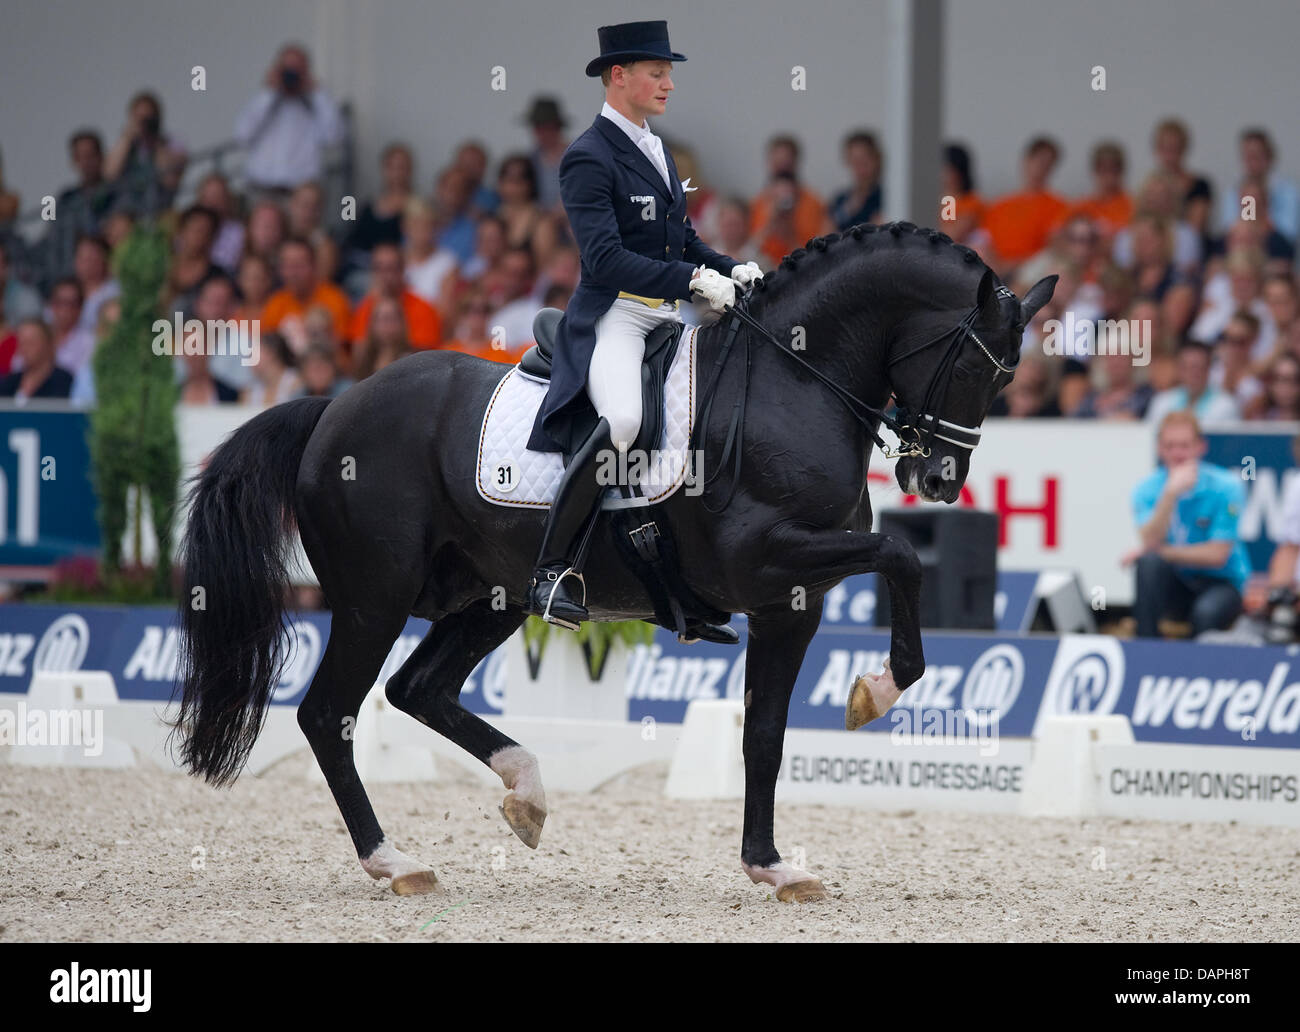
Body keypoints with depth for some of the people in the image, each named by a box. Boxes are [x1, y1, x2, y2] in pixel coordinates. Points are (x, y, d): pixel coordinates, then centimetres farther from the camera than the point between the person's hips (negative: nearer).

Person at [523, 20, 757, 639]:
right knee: (624, 420, -35)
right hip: (613, 316, -9)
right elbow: (604, 258, -20)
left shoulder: (656, 152, 18)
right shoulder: (589, 158, -10)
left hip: (665, 319, 9)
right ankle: (552, 571, -29)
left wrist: (730, 272, 4)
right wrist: (694, 279, -24)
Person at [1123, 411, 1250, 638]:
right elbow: (1150, 542, -20)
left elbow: (1217, 555, -15)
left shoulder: (1224, 487, -11)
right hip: (1175, 584, 3)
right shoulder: (1148, 490, -3)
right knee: (1148, 562, -29)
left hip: (1221, 583, -3)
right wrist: (1171, 494, -29)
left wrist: (1161, 552, -14)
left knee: (1206, 612, -37)